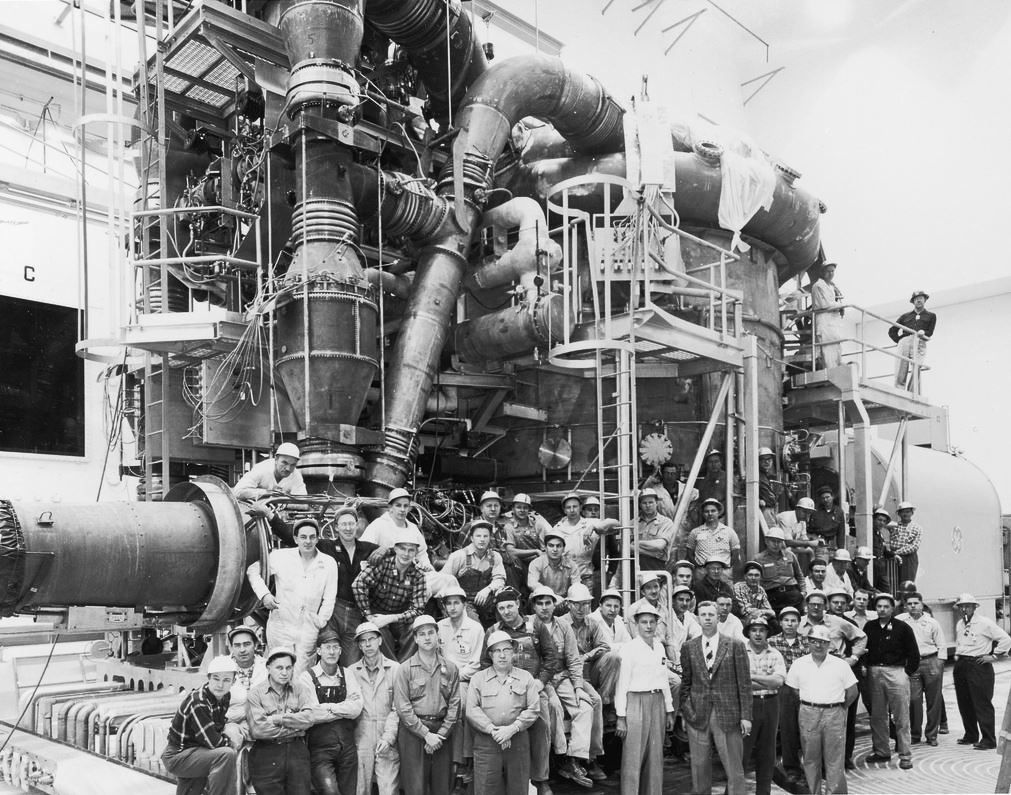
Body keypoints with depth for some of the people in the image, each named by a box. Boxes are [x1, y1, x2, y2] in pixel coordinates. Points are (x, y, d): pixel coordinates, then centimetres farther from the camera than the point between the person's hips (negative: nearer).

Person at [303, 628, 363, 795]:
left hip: (347, 746, 4)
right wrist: (345, 708, -6)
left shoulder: (347, 675, 7)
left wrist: (329, 707, -10)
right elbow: (312, 714, -15)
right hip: (320, 748, -4)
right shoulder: (308, 677, -4)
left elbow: (356, 710, -4)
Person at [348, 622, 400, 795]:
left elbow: (397, 708, -1)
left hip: (387, 742, -1)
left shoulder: (395, 669, 2)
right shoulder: (352, 671, 6)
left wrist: (388, 737, -10)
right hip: (360, 740, 1)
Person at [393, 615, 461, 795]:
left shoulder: (450, 668, 8)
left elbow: (454, 705, 5)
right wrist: (426, 734, -11)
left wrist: (441, 734, -6)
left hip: (442, 734, 3)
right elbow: (402, 707, -7)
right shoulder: (405, 669, -1)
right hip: (413, 732, -3)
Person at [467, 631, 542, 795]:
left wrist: (512, 728, -12)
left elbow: (534, 709, 0)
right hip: (486, 743, -1)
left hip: (518, 743, 1)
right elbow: (471, 710, -2)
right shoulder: (478, 678, 8)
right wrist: (492, 729, -13)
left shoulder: (526, 678, 9)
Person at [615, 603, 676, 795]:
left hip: (657, 703, 6)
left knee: (656, 757, 9)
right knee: (633, 757, -3)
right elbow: (621, 684, -9)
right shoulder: (629, 649, -8)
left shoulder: (660, 647, 12)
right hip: (636, 702, -6)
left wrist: (669, 711, 16)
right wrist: (621, 718, -12)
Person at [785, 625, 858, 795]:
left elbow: (852, 692, 7)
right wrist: (808, 704, 7)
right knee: (810, 758, 6)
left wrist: (840, 708, 9)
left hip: (834, 715, -1)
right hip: (808, 715, 1)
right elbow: (793, 690, 11)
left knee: (834, 759, 0)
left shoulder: (840, 665, 1)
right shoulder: (799, 664, 4)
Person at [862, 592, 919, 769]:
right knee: (877, 716, 9)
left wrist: (907, 672, -2)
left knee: (901, 717, -1)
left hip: (896, 671, -4)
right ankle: (881, 751, 20)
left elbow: (913, 653, 2)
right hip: (874, 673, 4)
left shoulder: (902, 628, -3)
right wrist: (866, 667, 4)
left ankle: (905, 756, 5)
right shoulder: (869, 627, 7)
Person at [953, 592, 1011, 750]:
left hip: (978, 665, -7)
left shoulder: (984, 623, -8)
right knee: (964, 704, 10)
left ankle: (988, 740, 1)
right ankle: (971, 736, 23)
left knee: (982, 704, -5)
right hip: (961, 666, 7)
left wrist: (993, 655, -8)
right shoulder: (959, 625, 13)